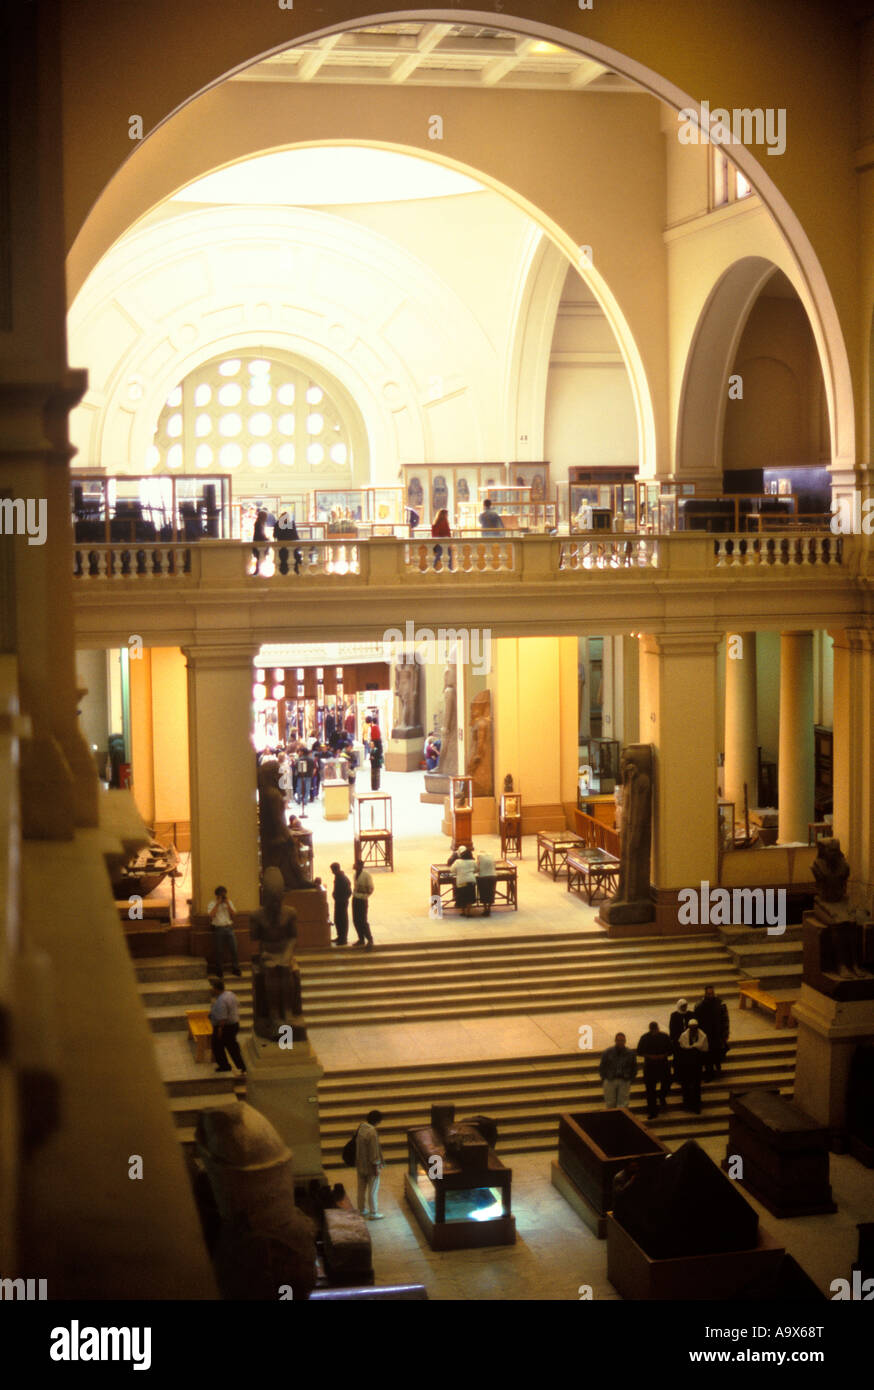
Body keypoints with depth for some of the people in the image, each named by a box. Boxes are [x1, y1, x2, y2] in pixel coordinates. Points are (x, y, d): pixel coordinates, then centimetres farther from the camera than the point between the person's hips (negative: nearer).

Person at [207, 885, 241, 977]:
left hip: (229, 927, 2)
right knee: (219, 951, 1)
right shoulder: (212, 904, 3)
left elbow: (234, 914, 3)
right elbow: (210, 915, -13)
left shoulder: (229, 902, 12)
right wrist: (218, 904, -11)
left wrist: (227, 904, -4)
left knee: (234, 949, -1)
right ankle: (220, 970, 12)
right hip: (218, 928, -2)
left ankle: (236, 969, 7)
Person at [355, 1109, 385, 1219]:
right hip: (370, 1166, -8)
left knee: (361, 1188, 19)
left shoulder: (360, 1127, -2)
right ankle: (373, 1213, 12)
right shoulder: (372, 1132, -26)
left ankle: (362, 1210, 31)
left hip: (360, 1165, 8)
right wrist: (376, 1166, -14)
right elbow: (374, 1151, -22)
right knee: (373, 1190, 5)